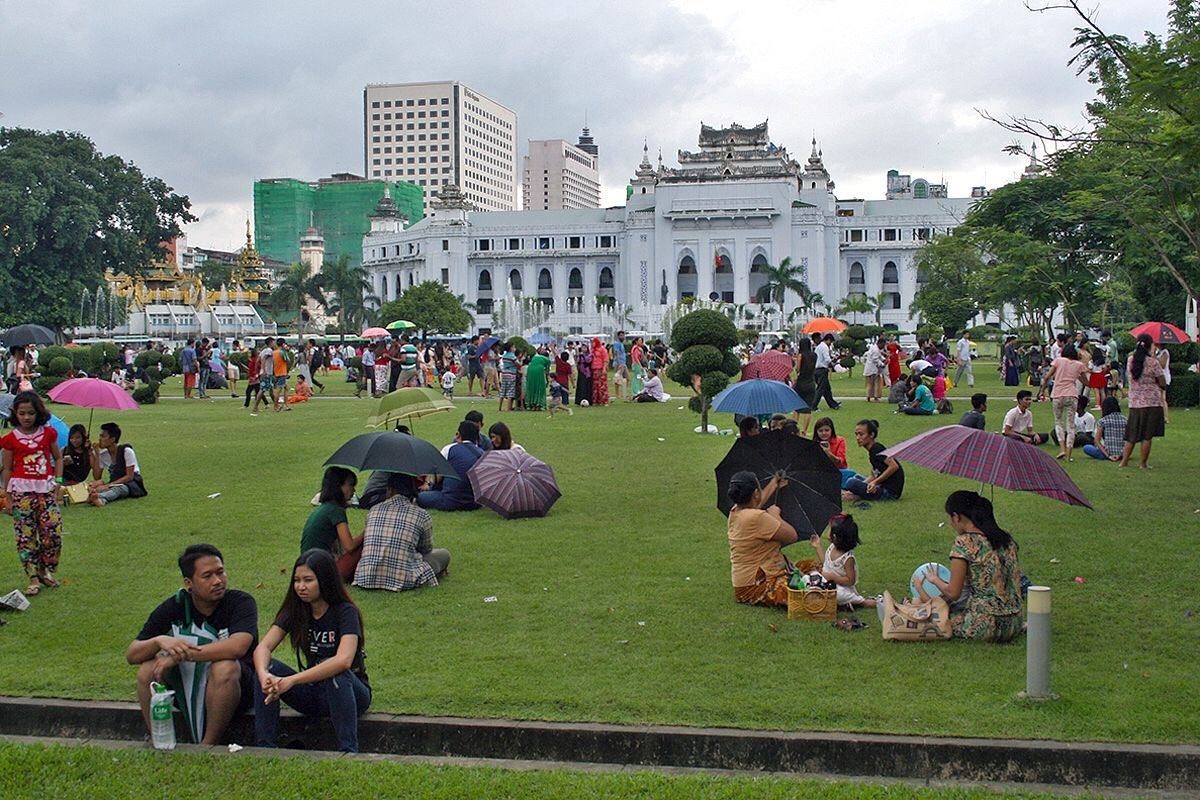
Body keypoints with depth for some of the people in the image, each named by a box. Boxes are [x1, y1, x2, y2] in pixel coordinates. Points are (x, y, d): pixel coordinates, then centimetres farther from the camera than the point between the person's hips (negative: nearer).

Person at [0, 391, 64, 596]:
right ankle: (33, 579, 3)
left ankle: (46, 571, 16)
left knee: (53, 532, -5)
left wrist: (58, 482, 4)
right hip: (21, 489, -1)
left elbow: (58, 458, 14)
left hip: (47, 488, 1)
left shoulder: (48, 433, 4)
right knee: (25, 535, -2)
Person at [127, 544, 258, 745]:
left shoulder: (240, 602, -14)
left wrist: (181, 655, -33)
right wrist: (159, 641, -31)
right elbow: (131, 654, -8)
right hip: (186, 689, 4)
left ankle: (208, 746, -20)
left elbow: (237, 647, -34)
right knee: (148, 667, -20)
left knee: (225, 667, -35)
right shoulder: (173, 608, -4)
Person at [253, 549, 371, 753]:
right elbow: (263, 647, -14)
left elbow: (344, 660, -34)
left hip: (351, 692, -5)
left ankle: (349, 751, -36)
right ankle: (263, 748, -19)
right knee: (268, 667, -18)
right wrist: (264, 675, -38)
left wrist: (292, 681, -42)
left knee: (335, 673, -37)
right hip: (314, 694, 5)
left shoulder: (345, 612, -16)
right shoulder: (295, 611, 0)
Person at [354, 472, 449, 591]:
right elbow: (426, 550, 15)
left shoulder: (373, 510, 8)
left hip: (366, 578, 3)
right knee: (443, 554, 17)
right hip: (401, 580, -3)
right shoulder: (422, 515, 0)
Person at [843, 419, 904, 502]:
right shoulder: (872, 450, 14)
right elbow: (874, 476, 16)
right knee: (856, 478, 25)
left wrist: (875, 482, -21)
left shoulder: (876, 449, -15)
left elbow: (894, 466, -25)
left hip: (889, 492, -11)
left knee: (851, 483, -17)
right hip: (883, 487, 11)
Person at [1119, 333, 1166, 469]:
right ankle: (1143, 464, 7)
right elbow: (1163, 384, -8)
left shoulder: (1130, 360, 1)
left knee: (1132, 435, 12)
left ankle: (1124, 461, 10)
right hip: (1152, 402, -4)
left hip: (1134, 403, 4)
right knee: (1148, 436, 3)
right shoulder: (1153, 362, -11)